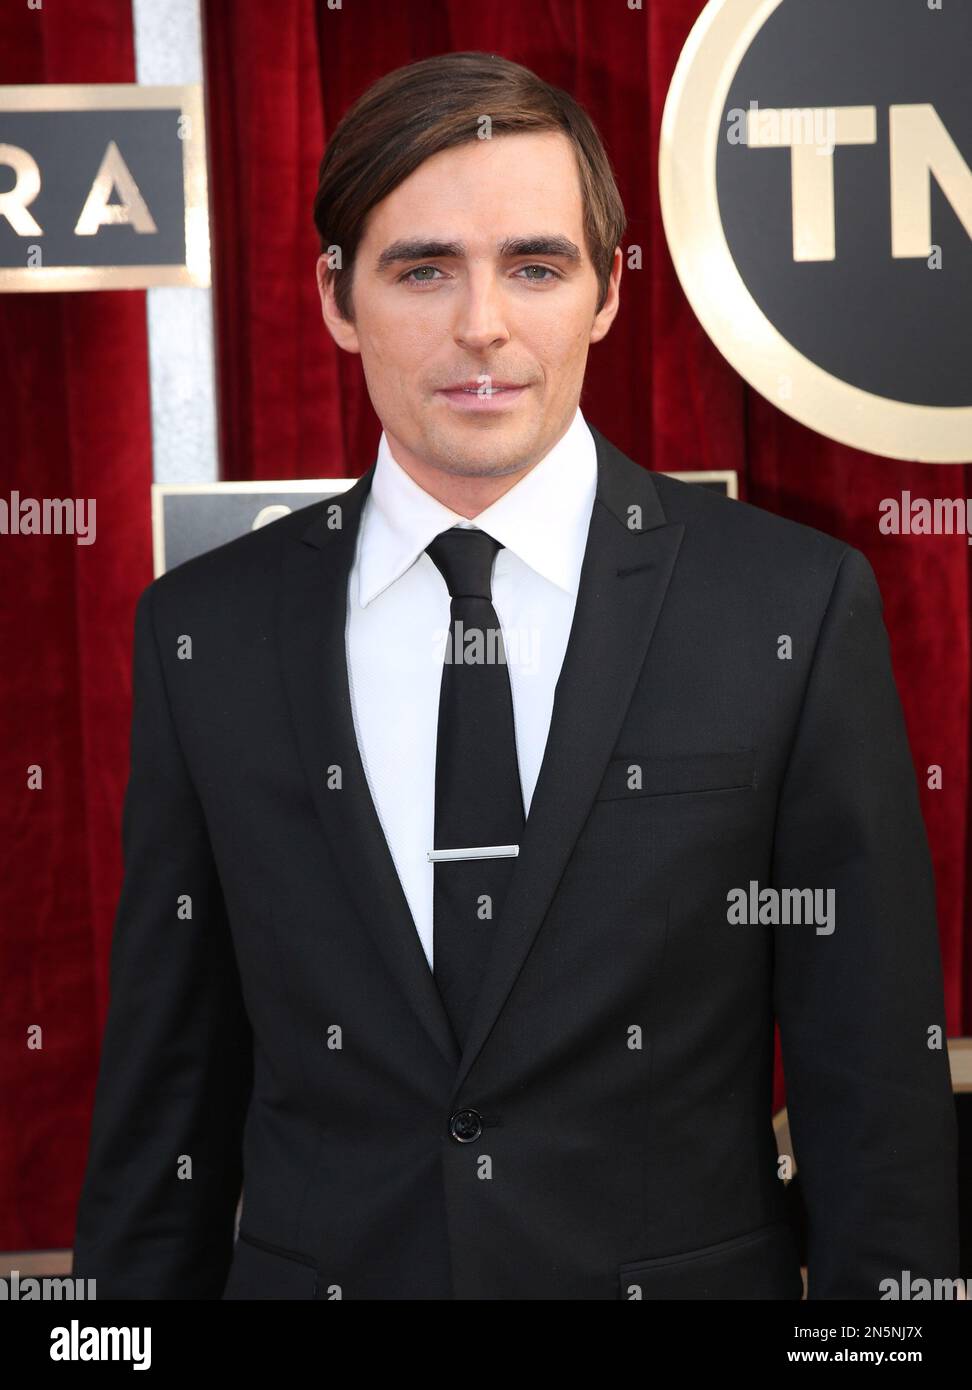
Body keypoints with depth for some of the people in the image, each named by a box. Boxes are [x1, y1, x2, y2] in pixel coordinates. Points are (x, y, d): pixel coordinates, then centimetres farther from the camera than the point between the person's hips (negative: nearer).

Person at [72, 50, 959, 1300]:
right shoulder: (203, 634, -3)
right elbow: (166, 1091, 1)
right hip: (314, 1267, 2)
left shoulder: (796, 610, -8)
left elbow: (876, 1081, -6)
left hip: (685, 1268, -1)